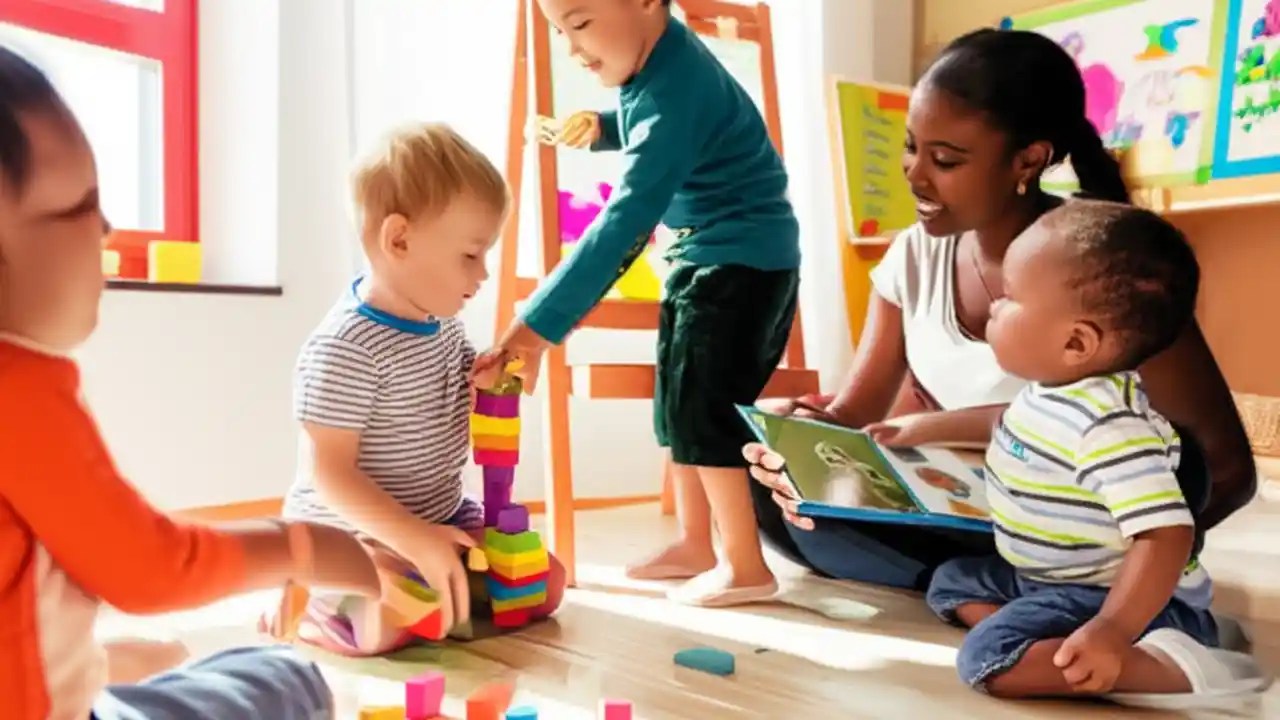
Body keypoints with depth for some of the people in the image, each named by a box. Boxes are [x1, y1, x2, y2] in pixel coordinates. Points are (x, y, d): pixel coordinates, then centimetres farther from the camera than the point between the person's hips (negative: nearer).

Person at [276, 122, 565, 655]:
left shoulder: (443, 323, 1)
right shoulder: (344, 348, -26)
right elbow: (330, 475, -26)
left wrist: (490, 380, -6)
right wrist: (416, 539, -33)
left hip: (441, 516, 8)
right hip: (353, 533, -7)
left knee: (546, 584, 5)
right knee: (390, 624, -33)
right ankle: (304, 603, -2)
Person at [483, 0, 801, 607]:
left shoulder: (673, 89, -29)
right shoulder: (651, 65, 0)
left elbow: (625, 221, -36)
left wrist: (539, 324, -40)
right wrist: (602, 129, 3)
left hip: (744, 260, -10)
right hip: (700, 257, 10)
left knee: (704, 410, -8)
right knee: (679, 405, 14)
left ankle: (745, 565, 6)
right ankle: (694, 543, 27)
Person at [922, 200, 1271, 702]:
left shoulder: (1112, 429, -31)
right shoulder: (1052, 386, 0)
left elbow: (1166, 535, -36)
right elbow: (1020, 431, 24)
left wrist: (1113, 631, -43)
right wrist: (927, 426, 23)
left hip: (1123, 599, -11)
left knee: (990, 659, -27)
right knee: (950, 583, 17)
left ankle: (1175, 663, -20)